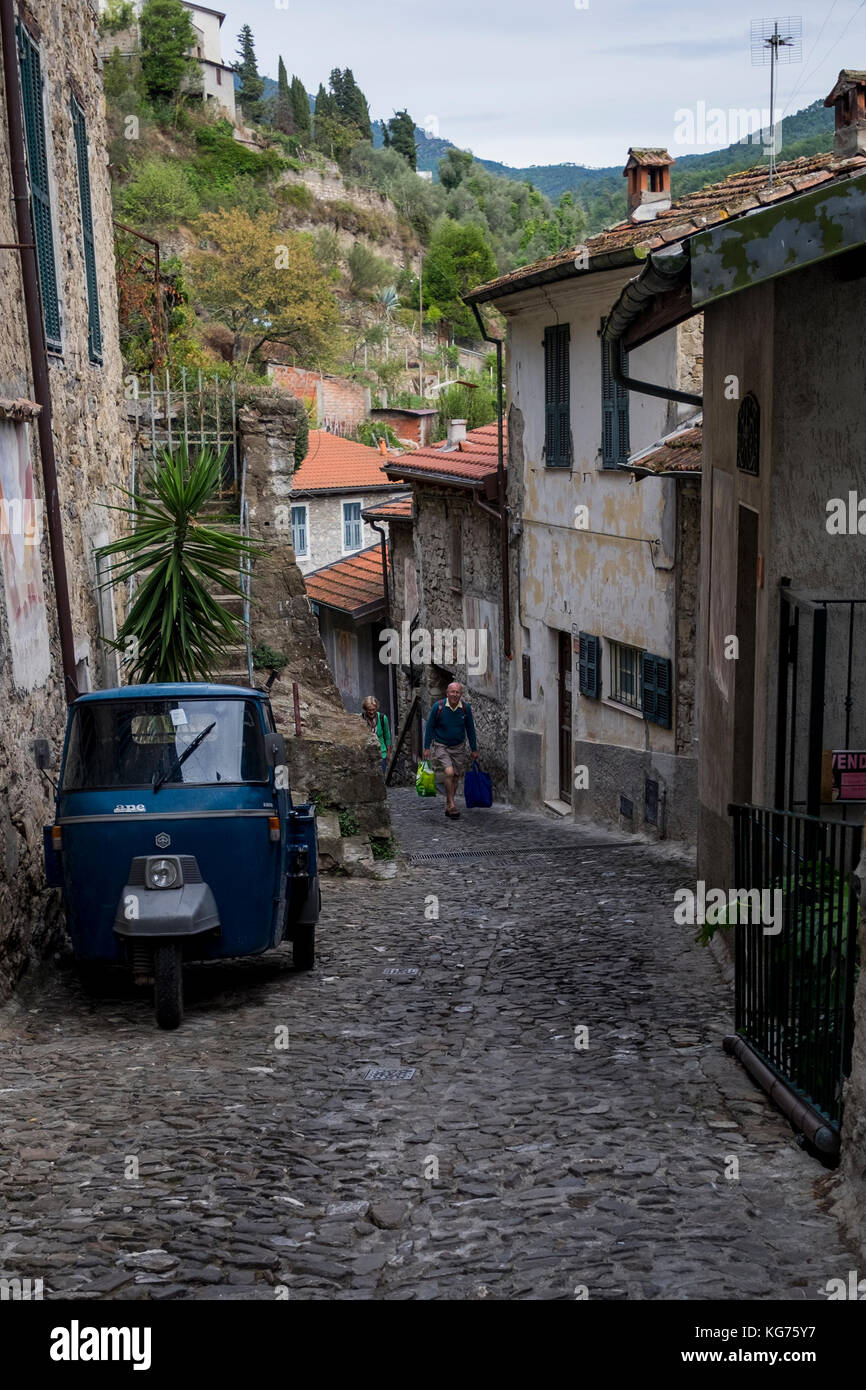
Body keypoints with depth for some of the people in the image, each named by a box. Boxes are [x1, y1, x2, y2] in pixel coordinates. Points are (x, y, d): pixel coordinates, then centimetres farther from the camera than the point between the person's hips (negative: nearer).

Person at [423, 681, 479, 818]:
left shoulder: (466, 707, -7)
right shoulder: (438, 706, -14)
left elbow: (470, 729, 4)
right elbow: (430, 727, -4)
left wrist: (474, 749, 7)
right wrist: (427, 747, -7)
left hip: (458, 747, 3)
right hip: (441, 746, -3)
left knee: (456, 777, 6)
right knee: (449, 773, -20)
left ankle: (448, 807, 23)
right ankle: (451, 805, -10)